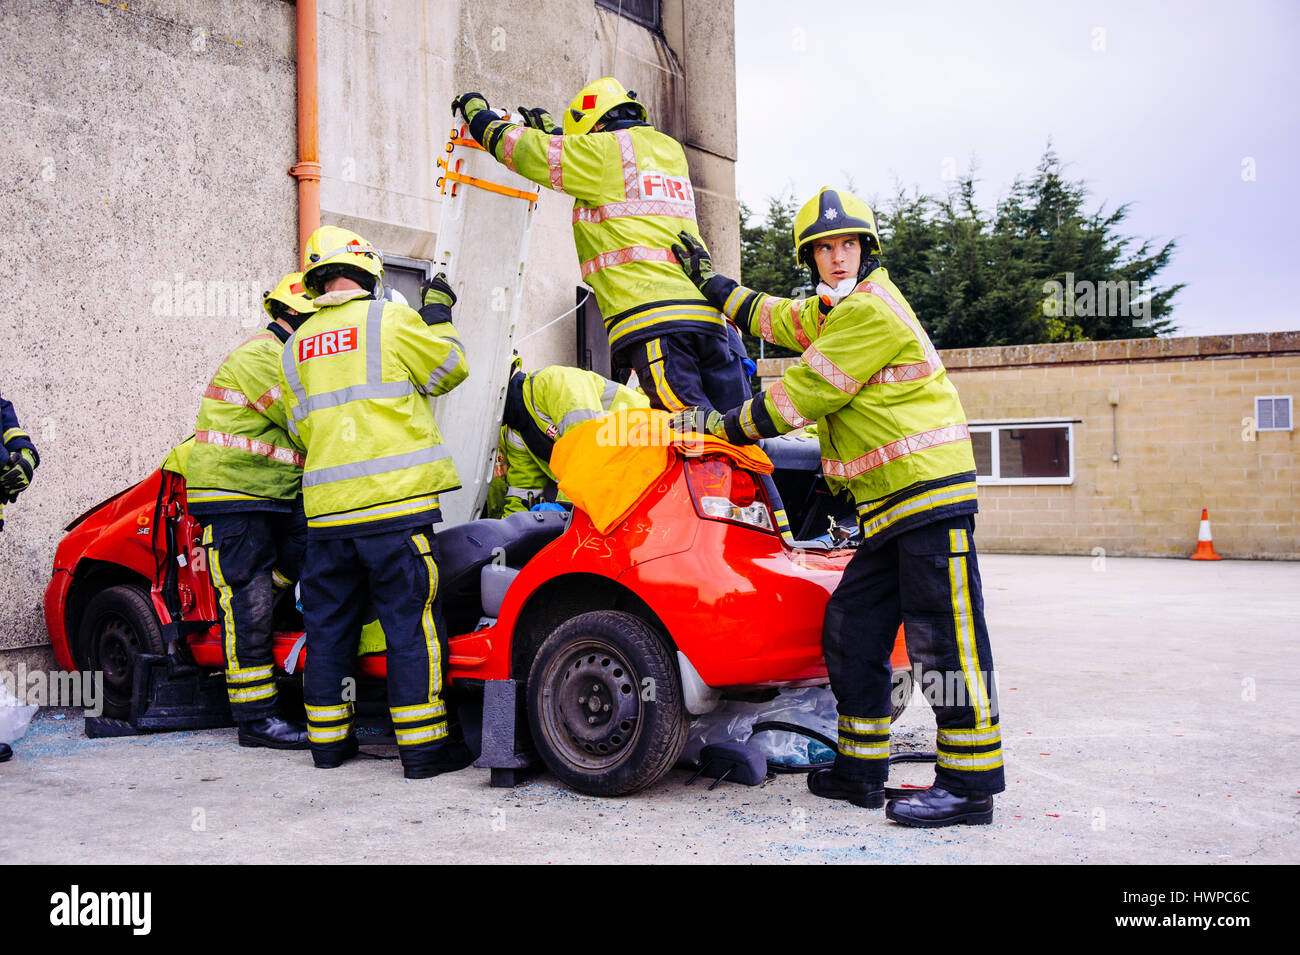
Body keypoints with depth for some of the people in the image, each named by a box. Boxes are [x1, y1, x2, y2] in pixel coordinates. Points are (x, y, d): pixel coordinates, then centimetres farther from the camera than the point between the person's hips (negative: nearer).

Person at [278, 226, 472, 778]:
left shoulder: (295, 348, 15)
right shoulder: (389, 320, -2)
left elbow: (301, 430, 19)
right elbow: (449, 368, 8)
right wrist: (439, 313, 22)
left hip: (325, 511, 6)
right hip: (395, 504, -5)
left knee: (328, 626, 13)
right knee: (412, 624, -2)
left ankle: (328, 740, 22)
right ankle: (423, 746, 1)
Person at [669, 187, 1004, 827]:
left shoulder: (871, 309, -12)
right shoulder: (832, 312, 19)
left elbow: (801, 395, -13)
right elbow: (773, 316, 37)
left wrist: (721, 425, -5)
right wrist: (709, 280, 38)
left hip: (930, 492, -10)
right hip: (888, 507, 10)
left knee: (944, 640, -9)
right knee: (851, 632, 10)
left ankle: (969, 784, -3)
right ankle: (861, 772, 17)